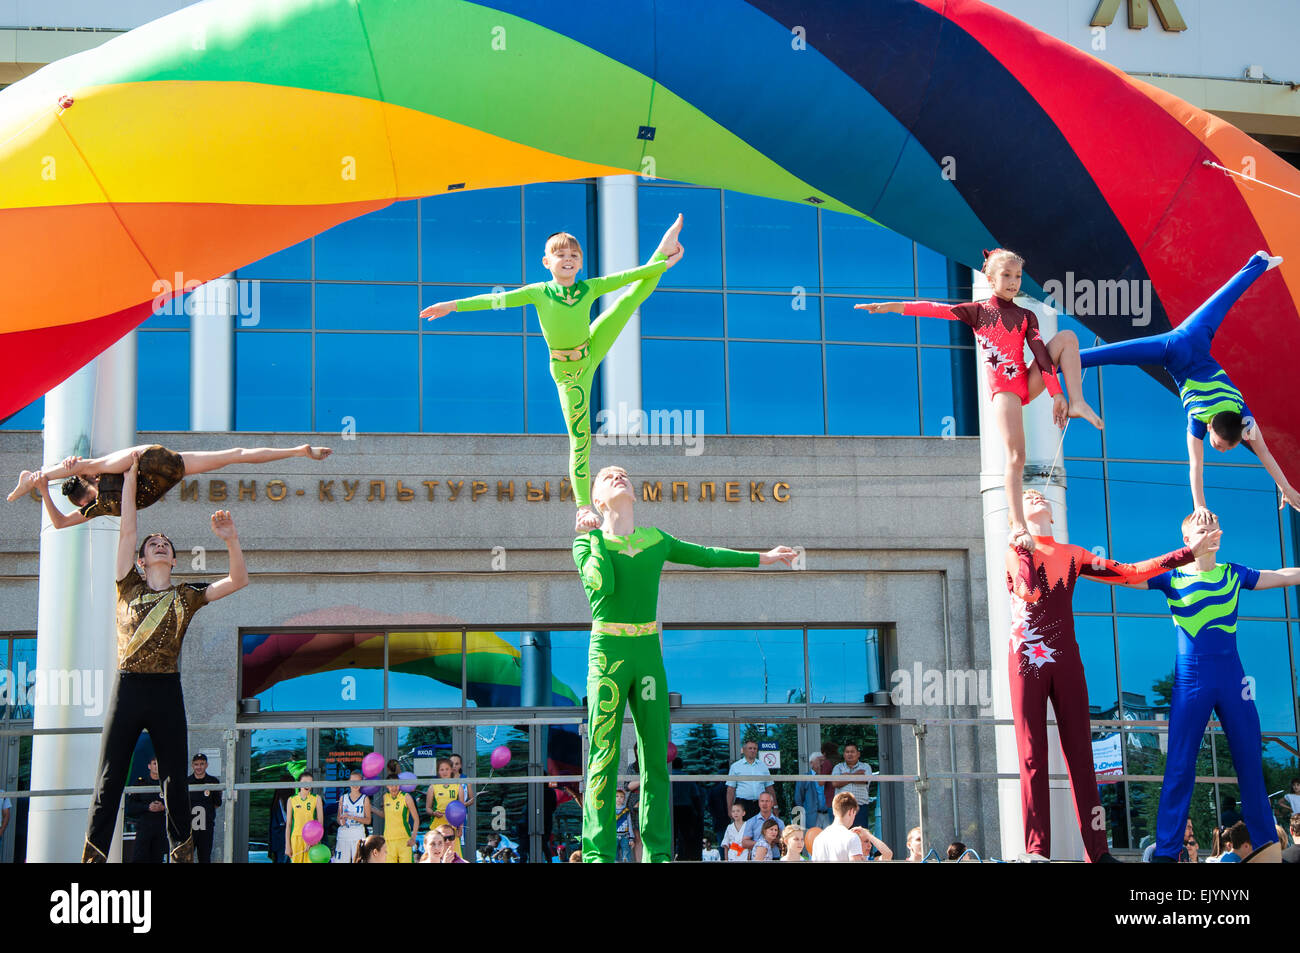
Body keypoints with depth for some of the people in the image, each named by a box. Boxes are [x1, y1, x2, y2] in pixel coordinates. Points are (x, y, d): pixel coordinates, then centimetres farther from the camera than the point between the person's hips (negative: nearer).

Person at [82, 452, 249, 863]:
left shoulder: (187, 595, 12)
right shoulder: (129, 589, 9)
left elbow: (238, 580, 4)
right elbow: (127, 530, 6)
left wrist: (231, 540, -12)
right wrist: (129, 477, 6)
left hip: (167, 691, 1)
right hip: (128, 688, -1)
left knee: (175, 780, 5)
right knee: (109, 780, -3)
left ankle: (183, 853, 12)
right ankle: (92, 856, -3)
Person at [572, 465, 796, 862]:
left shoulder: (655, 540, 15)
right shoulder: (588, 543, 4)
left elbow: (705, 555, 26)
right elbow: (601, 584, -15)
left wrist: (763, 557, 30)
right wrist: (595, 536, -6)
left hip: (648, 651, 4)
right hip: (608, 651, -4)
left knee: (655, 753, 4)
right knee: (604, 755, -8)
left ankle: (657, 852, 9)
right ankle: (597, 852, -6)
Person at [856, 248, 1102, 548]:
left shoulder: (1026, 316, 14)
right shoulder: (978, 311, 7)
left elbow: (1042, 354, 4)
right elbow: (935, 309, -2)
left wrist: (1056, 394, -8)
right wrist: (891, 306, -12)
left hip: (1028, 383, 4)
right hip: (1003, 388, -4)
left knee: (1067, 337, -7)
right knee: (1015, 456, -16)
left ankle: (1077, 403, -13)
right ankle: (1018, 528, -15)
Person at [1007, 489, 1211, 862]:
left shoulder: (1072, 555, 17)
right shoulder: (1012, 551, 6)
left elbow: (1129, 573, 14)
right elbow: (1030, 591, -12)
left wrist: (1189, 553, 13)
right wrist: (1024, 547, -6)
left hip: (1066, 660, 3)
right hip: (1026, 660, -3)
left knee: (1080, 754, 0)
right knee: (1033, 756, -7)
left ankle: (1098, 850, -1)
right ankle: (1036, 851, -9)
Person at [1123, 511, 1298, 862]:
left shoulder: (1234, 574, 10)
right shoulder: (1171, 577, 3)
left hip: (1232, 679, 3)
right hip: (1190, 682, -3)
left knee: (1250, 762, 5)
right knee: (1180, 766, -4)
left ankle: (1266, 844, 16)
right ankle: (1166, 850, -1)